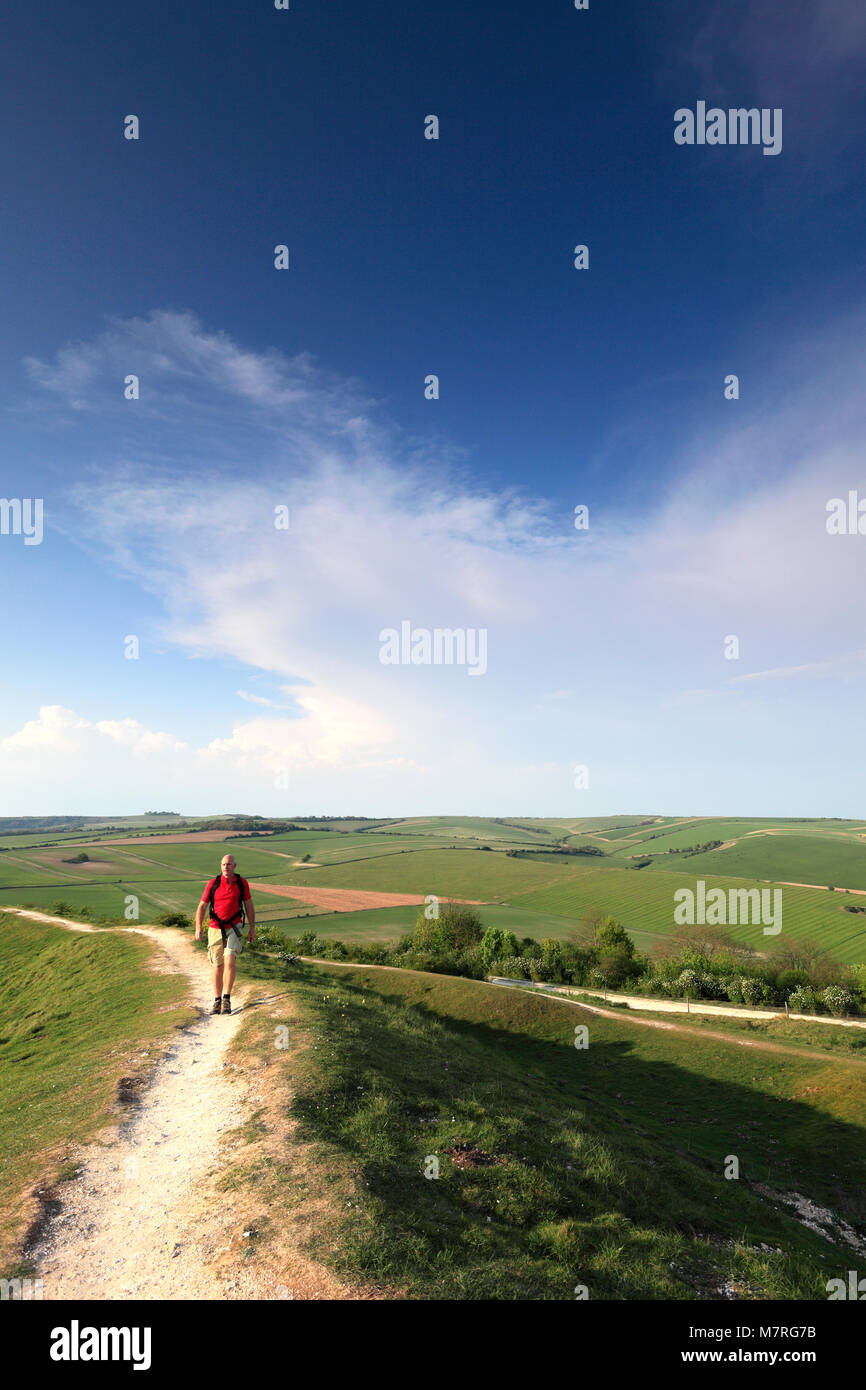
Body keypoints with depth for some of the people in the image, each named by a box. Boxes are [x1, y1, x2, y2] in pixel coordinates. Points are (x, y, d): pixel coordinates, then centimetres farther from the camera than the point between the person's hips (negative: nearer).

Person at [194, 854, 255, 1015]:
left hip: (234, 928, -1)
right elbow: (202, 906, -1)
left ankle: (227, 999, -9)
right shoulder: (213, 883, -5)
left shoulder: (242, 883, -3)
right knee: (217, 966, 6)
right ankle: (217, 1001, 20)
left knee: (230, 960, -19)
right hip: (215, 929, 1)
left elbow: (249, 905, 7)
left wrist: (252, 927, 6)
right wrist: (198, 928, -12)